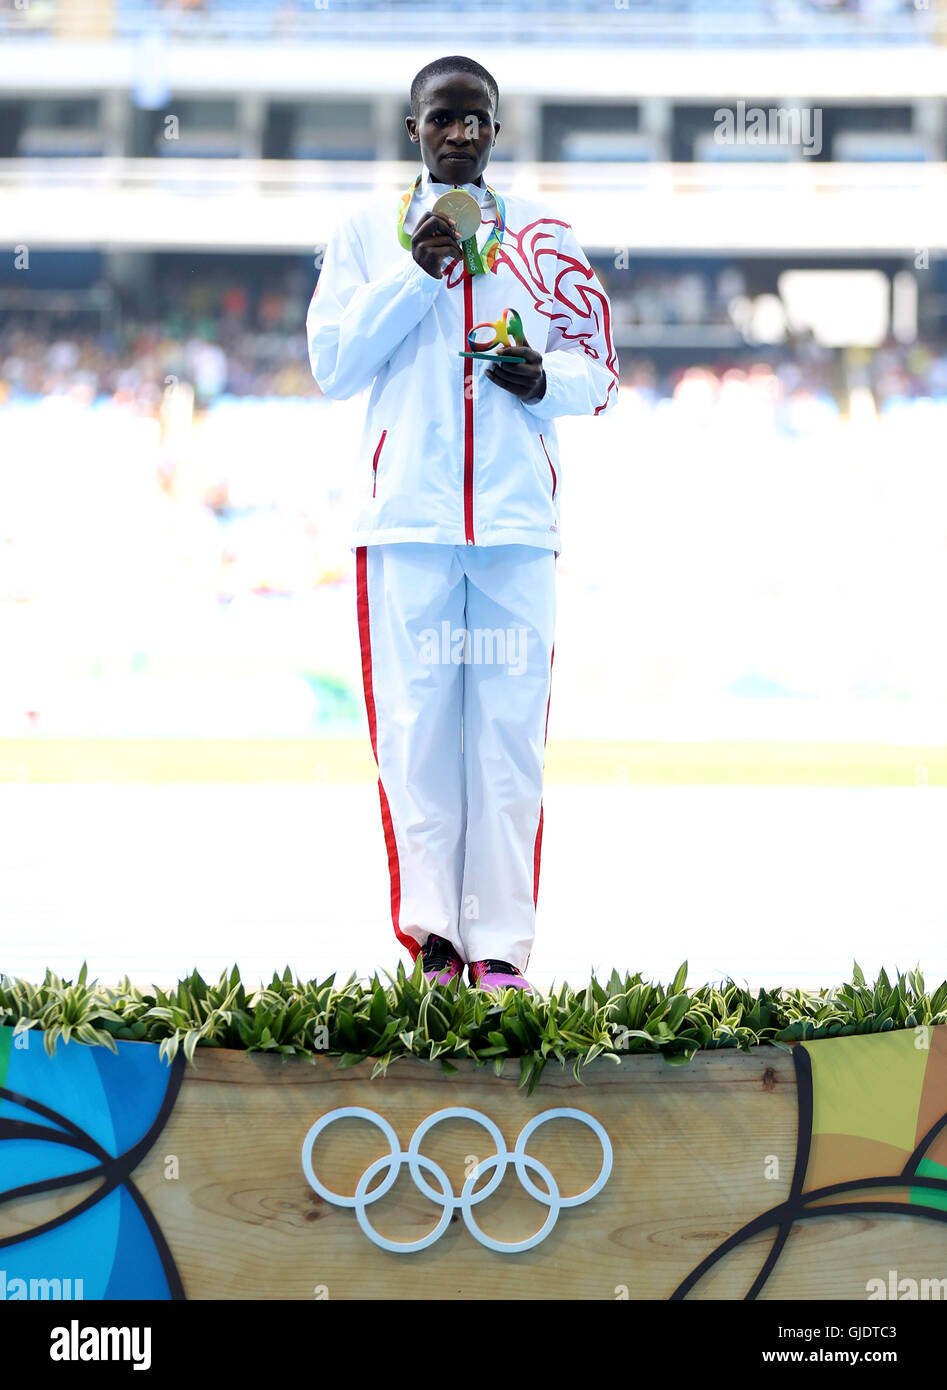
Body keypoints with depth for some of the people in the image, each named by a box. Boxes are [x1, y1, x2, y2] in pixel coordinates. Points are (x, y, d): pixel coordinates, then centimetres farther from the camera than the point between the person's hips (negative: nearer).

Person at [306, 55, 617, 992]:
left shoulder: (543, 238, 14)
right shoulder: (368, 230, 11)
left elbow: (599, 373, 15)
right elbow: (332, 366, 3)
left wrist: (546, 379, -7)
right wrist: (415, 271, -6)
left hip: (517, 517, 1)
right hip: (406, 513, -1)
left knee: (510, 729, -4)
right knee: (416, 728, -4)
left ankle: (500, 945, -2)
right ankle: (430, 933, 1)